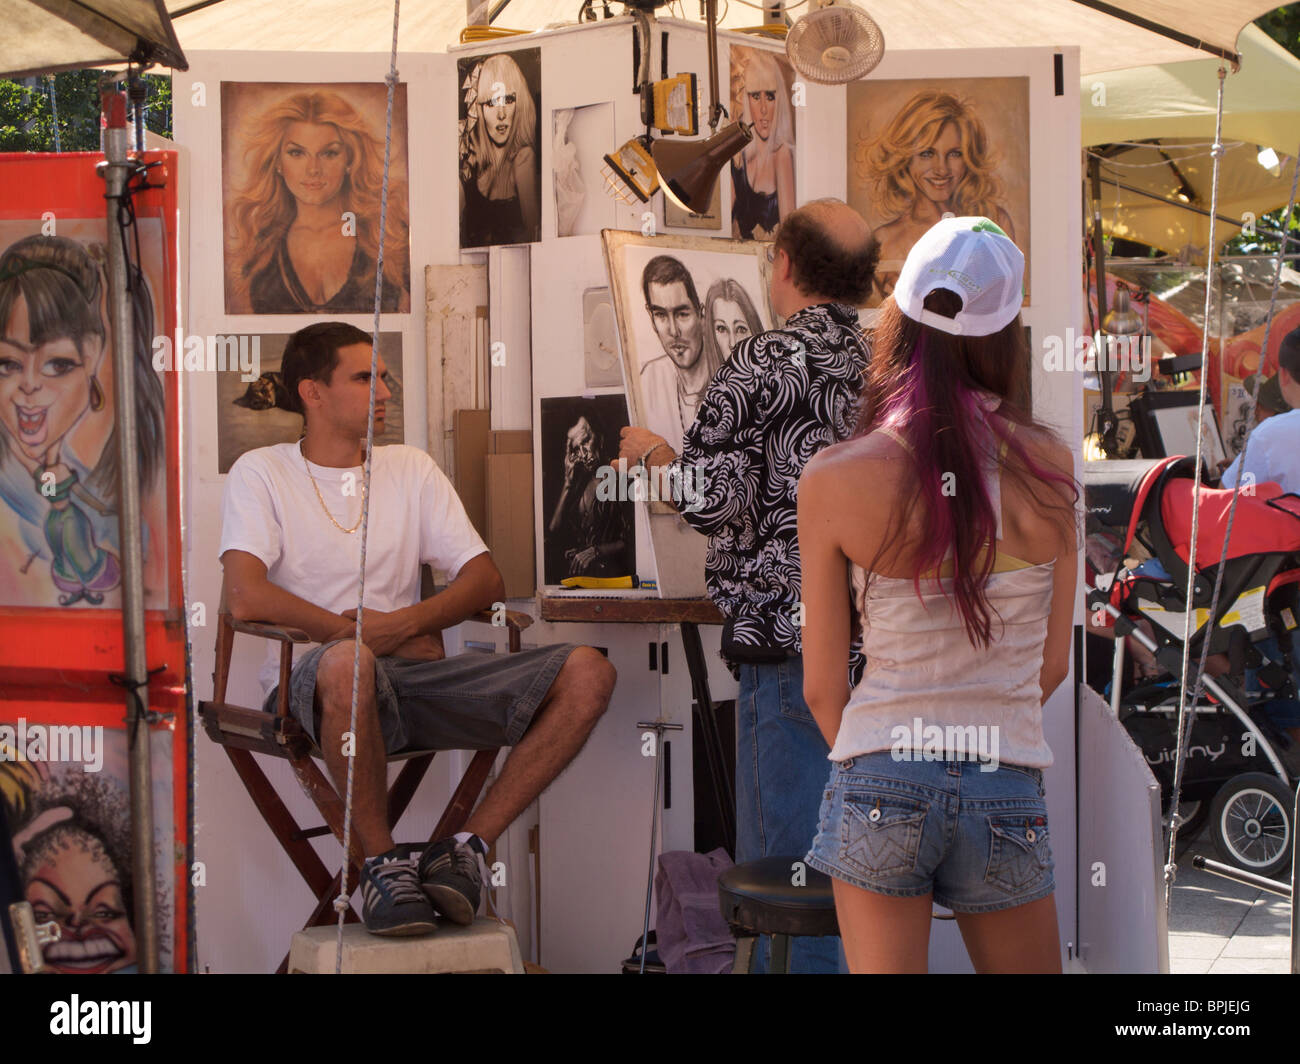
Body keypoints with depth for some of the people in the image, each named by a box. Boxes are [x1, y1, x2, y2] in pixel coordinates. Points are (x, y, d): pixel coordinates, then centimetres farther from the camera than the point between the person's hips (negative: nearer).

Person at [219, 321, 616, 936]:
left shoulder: (411, 470, 19)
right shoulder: (262, 474, 6)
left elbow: (485, 580, 9)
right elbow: (246, 598, -11)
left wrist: (401, 624, -8)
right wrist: (357, 633, -8)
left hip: (415, 675, 5)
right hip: (314, 681, -4)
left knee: (587, 674, -15)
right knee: (349, 662, -43)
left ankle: (467, 848, -18)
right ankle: (381, 859, -22)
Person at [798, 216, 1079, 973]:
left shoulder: (833, 480, -8)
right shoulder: (1051, 467, -5)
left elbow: (823, 686, 0)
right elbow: (1053, 663, 5)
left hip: (880, 785, -1)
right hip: (1007, 792, 1)